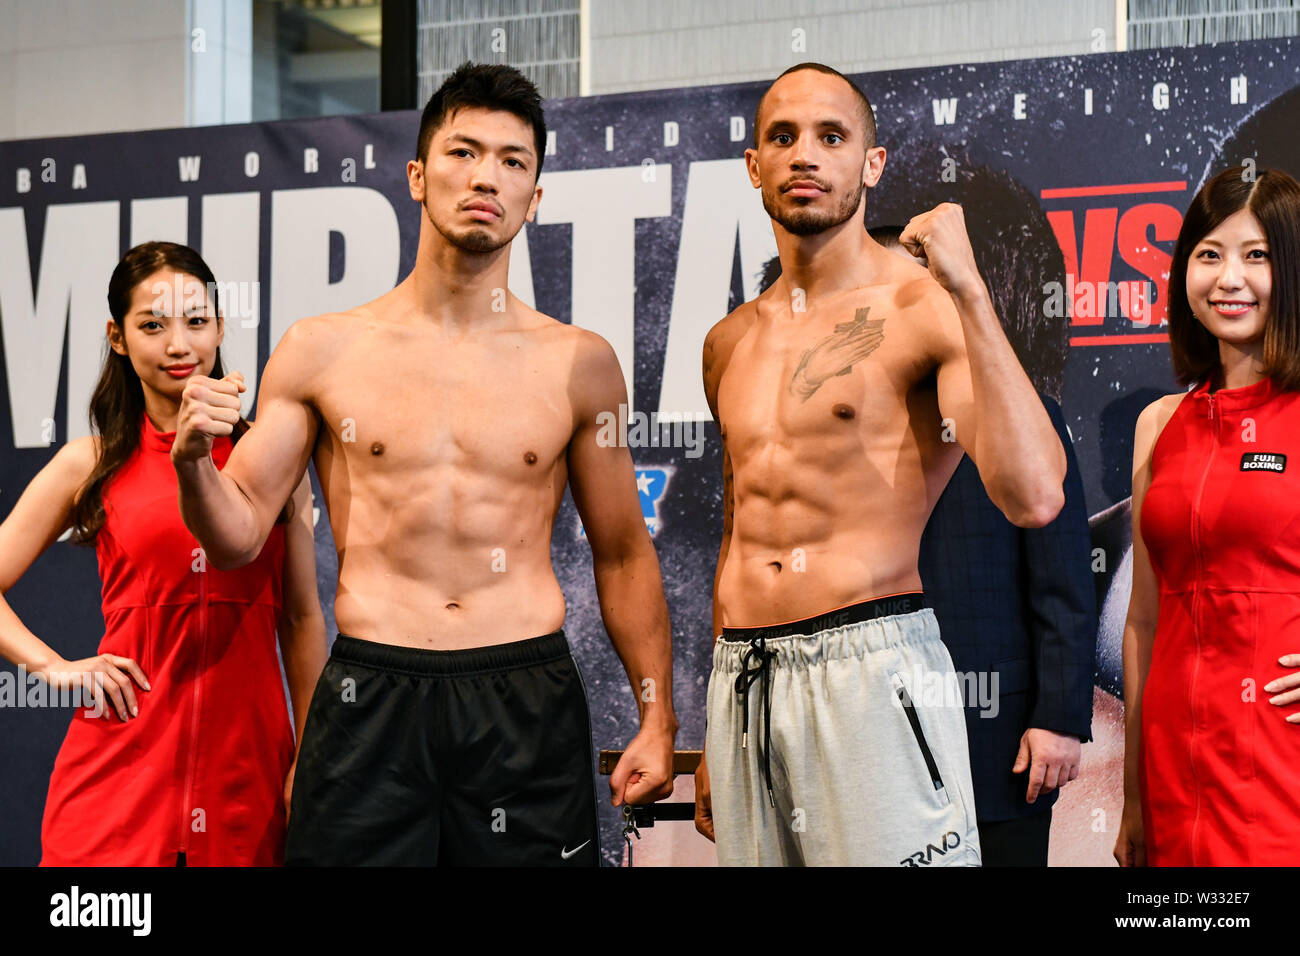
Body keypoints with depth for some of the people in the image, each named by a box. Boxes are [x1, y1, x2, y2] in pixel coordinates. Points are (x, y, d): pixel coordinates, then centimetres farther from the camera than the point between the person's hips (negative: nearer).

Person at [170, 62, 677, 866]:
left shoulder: (579, 364, 5)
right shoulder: (324, 351, 4)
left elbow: (624, 554, 11)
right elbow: (238, 538, 6)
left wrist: (658, 719, 7)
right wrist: (193, 460, -14)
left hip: (530, 704, 1)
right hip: (369, 700, 0)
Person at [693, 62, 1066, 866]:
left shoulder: (924, 309, -5)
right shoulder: (730, 344, 14)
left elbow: (1035, 498, -20)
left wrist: (969, 293, -22)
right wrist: (715, 739, 22)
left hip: (871, 669, -5)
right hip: (742, 679, 6)